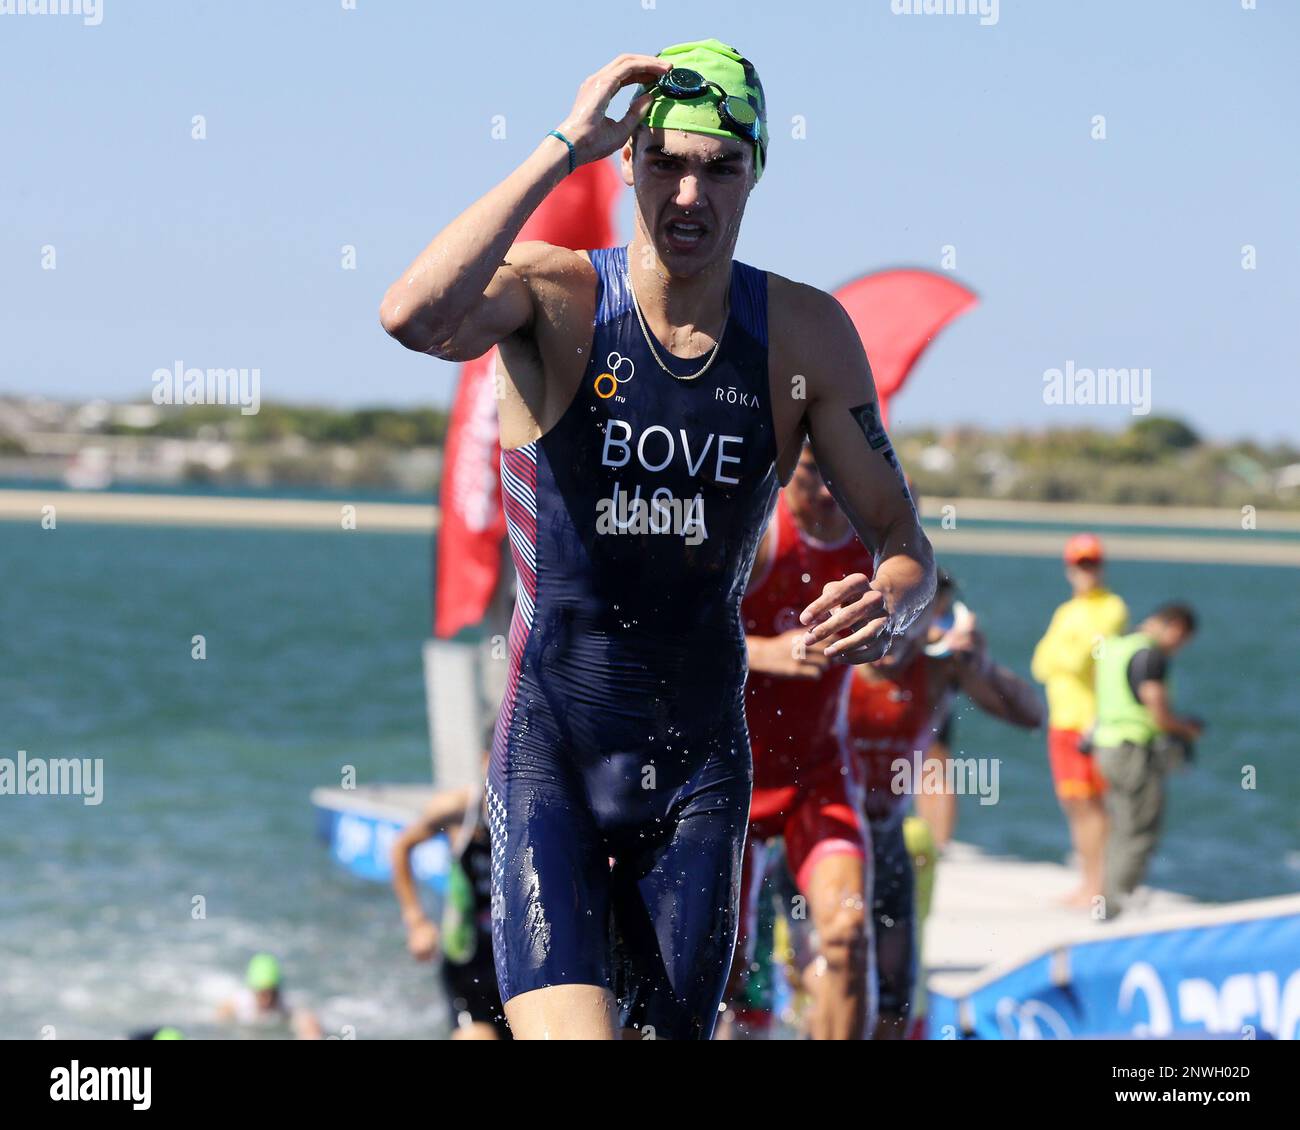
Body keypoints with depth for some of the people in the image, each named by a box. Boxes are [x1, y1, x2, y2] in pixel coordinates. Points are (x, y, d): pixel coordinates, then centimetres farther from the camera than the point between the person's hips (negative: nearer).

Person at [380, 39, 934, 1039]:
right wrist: (564, 148, -28)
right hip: (549, 753, -3)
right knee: (569, 1032, -24)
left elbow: (901, 539, 4)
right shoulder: (554, 296, -9)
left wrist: (890, 602, -20)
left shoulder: (806, 334, 0)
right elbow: (412, 317, -31)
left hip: (702, 768, 3)